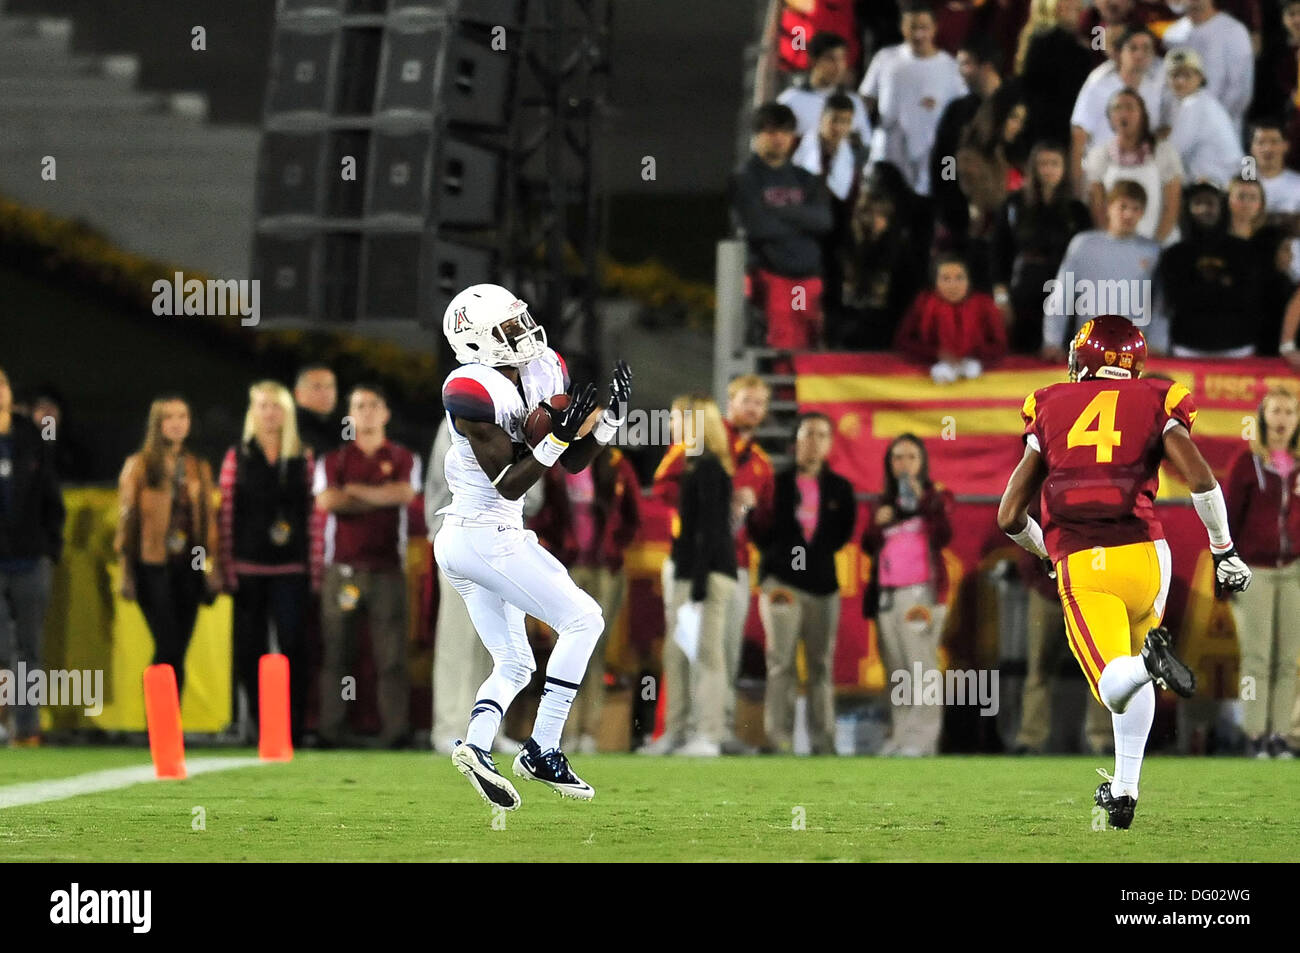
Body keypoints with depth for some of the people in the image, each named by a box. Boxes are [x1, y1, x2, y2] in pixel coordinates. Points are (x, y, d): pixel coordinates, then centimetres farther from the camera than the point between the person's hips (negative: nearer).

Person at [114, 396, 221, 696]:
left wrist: (214, 566, 7)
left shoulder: (199, 468, 13)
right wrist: (126, 571, -3)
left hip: (188, 566, 4)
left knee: (178, 651, 3)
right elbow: (126, 518, 1)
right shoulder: (139, 465, 2)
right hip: (153, 566, -4)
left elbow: (208, 520, 14)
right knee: (168, 648, -14)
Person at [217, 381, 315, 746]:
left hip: (291, 569, 0)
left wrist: (314, 567, 1)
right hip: (249, 567, 0)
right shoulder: (238, 457, 6)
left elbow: (313, 514, 7)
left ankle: (292, 727, -4)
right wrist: (227, 568, -2)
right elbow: (226, 515, 4)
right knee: (250, 650, 2)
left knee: (293, 647, -7)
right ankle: (254, 726, 9)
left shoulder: (303, 459, 7)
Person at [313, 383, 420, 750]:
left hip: (387, 566, 0)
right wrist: (381, 498, 0)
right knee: (335, 653, -3)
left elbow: (405, 493, -6)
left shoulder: (403, 459, 14)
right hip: (341, 565, 0)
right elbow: (327, 500, -4)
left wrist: (355, 490, -1)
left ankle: (396, 730, -7)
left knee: (391, 653, -6)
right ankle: (330, 730, -3)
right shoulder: (333, 460, 14)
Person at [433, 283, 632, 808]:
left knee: (514, 665, 13)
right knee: (582, 619, -5)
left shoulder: (543, 373, 4)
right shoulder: (474, 393, -20)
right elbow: (508, 484, -20)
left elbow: (573, 462, 8)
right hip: (486, 538, -9)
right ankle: (542, 753, -6)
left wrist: (609, 418, -6)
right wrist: (558, 436, -28)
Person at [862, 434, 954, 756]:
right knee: (895, 668, 3)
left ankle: (923, 736, -16)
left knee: (921, 663, -13)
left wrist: (923, 500, -16)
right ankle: (900, 733, 5)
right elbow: (868, 547, 17)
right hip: (887, 594, 5)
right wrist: (877, 524, -2)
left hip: (921, 592, -5)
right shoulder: (884, 503, 19)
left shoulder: (936, 497, 6)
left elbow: (943, 536, -10)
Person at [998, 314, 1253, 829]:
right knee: (1136, 677, 26)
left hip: (1078, 567, -1)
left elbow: (1009, 517, 12)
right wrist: (1224, 551, 5)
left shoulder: (1049, 412, 13)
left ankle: (1150, 660, -39)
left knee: (1116, 686, -4)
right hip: (1142, 553, 1)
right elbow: (1201, 481, -7)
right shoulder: (1153, 405, 9)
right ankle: (1124, 791, 21)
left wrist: (1048, 551, 31)